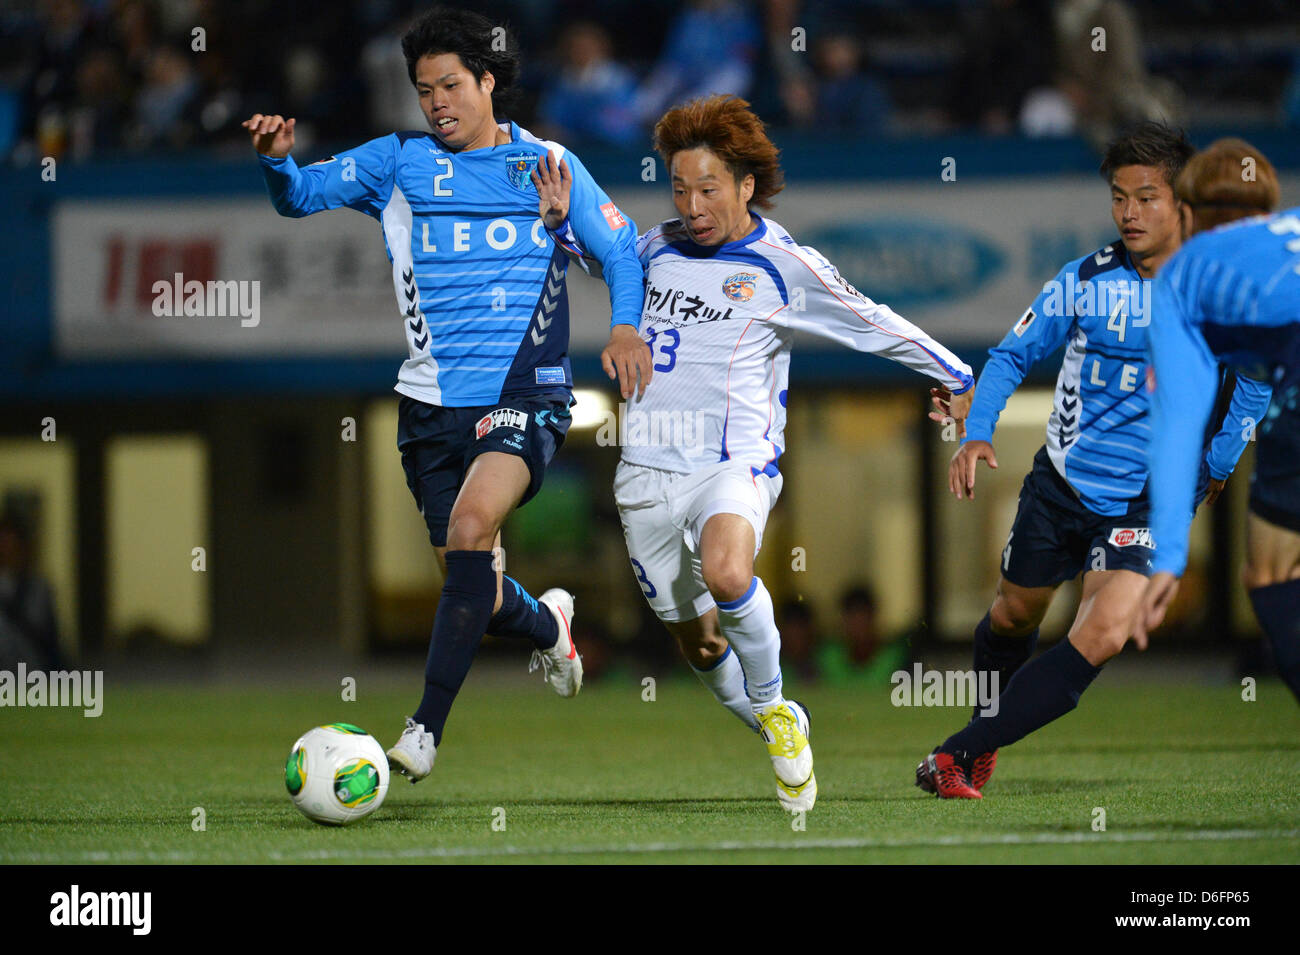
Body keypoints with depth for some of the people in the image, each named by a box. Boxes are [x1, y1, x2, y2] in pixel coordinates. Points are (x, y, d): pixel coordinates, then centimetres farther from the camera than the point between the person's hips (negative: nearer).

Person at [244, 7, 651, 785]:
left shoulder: (548, 165, 4)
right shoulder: (399, 162, 7)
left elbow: (620, 247, 9)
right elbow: (303, 194, 0)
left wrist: (627, 327, -9)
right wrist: (277, 161, -23)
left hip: (526, 394, -3)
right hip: (434, 402, 3)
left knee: (472, 520, -29)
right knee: (476, 593, 6)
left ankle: (427, 728, -27)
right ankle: (546, 623, 45)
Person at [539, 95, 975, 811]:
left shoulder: (784, 265, -4)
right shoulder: (659, 248, 10)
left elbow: (874, 326, 5)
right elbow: (594, 248, 31)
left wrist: (955, 379, 11)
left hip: (735, 464, -5)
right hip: (647, 474, 5)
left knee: (725, 571, -35)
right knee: (695, 640, 9)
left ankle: (772, 703, -11)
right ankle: (775, 732, 35)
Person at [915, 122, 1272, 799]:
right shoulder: (1085, 281, -5)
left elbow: (1258, 374, 0)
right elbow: (1011, 355, 3)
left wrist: (1219, 464, -1)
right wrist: (977, 434, -11)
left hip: (1143, 500, -2)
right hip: (1060, 481, 2)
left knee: (1104, 636, -22)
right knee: (1014, 616, 17)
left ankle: (960, 754, -18)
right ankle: (987, 736, 47)